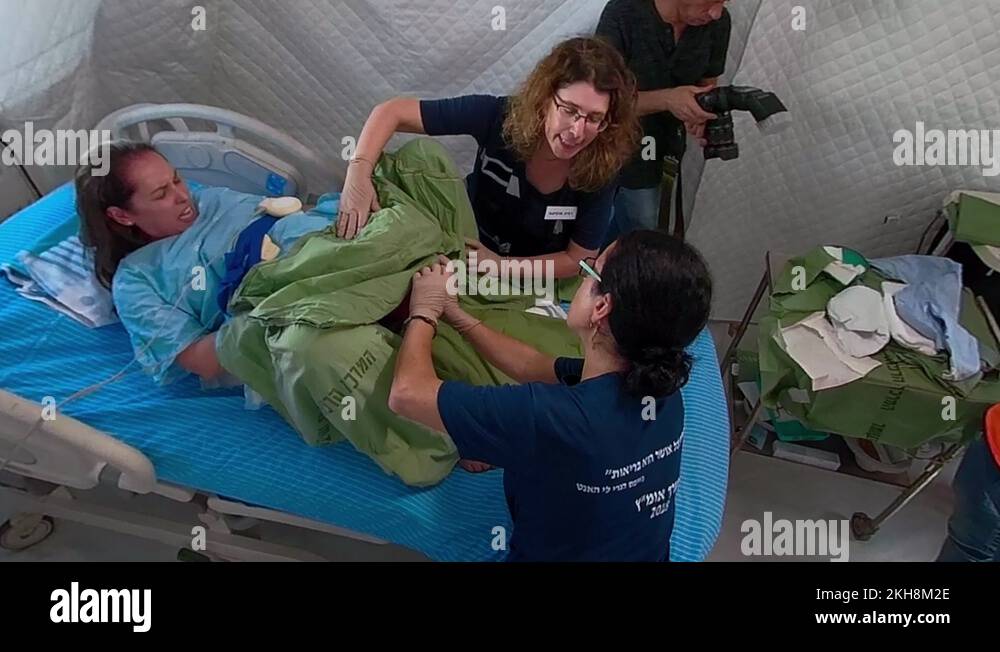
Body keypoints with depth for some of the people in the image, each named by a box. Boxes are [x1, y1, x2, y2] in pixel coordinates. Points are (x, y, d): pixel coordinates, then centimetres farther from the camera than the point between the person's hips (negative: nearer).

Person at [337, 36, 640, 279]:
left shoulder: (600, 170, -23)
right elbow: (392, 112, -22)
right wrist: (359, 173, -39)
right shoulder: (497, 115, -25)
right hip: (467, 253, 0)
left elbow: (577, 260, -14)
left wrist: (499, 265, -28)